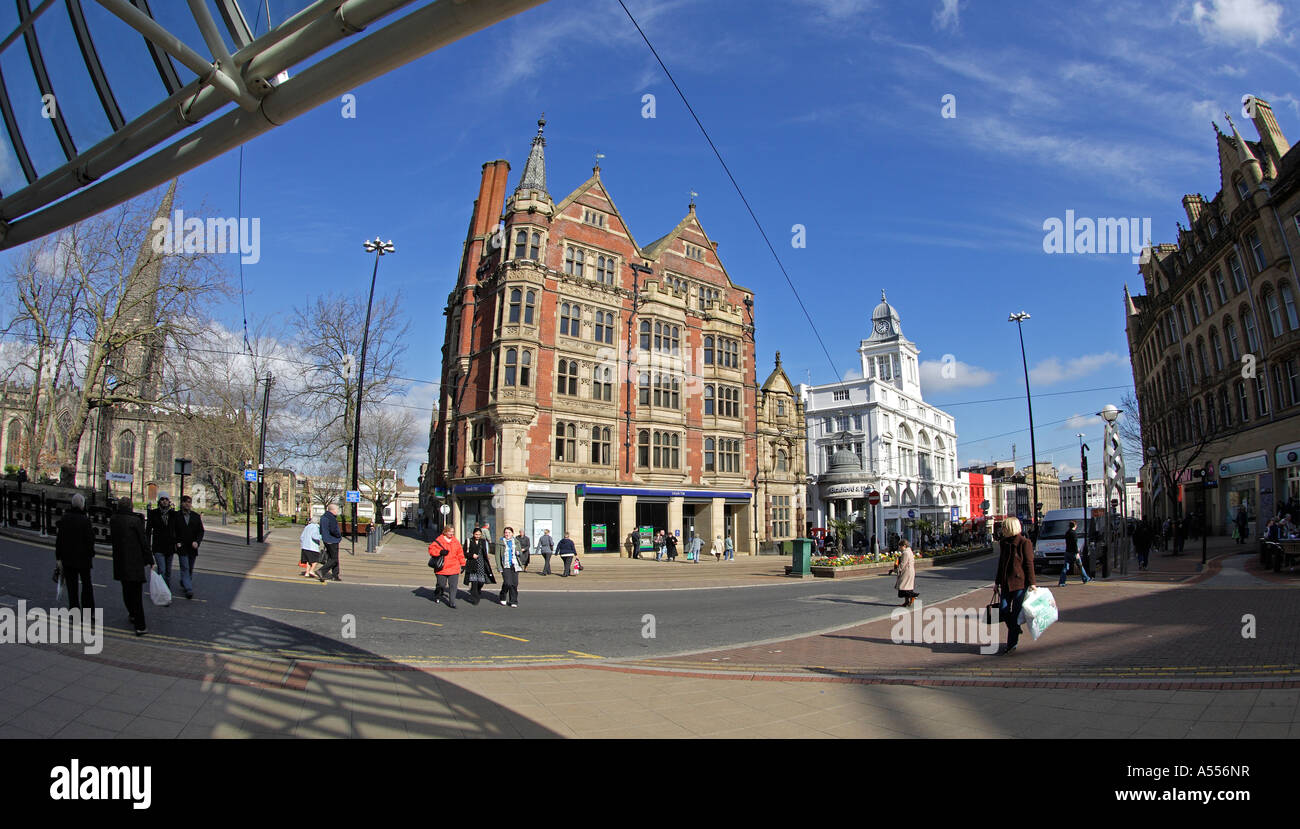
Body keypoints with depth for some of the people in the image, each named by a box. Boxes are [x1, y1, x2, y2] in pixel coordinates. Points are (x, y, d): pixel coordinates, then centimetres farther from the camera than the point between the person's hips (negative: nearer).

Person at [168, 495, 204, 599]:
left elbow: (201, 531, 8)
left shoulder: (196, 516, 8)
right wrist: (176, 542, -9)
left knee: (190, 569, 12)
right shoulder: (176, 516, 1)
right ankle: (188, 589, -13)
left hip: (192, 547, 3)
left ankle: (184, 583, 34)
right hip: (181, 547, -3)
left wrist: (197, 541, -8)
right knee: (185, 568, -10)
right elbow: (172, 531, 3)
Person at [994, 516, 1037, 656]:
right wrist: (997, 582, 18)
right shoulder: (1003, 543, 12)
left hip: (1020, 582, -6)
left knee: (1015, 612, -3)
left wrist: (1031, 583, -11)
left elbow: (1029, 564, -8)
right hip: (1006, 583, 6)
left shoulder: (1024, 543, -7)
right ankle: (1015, 630, 27)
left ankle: (1012, 645, 4)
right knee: (1003, 609, 0)